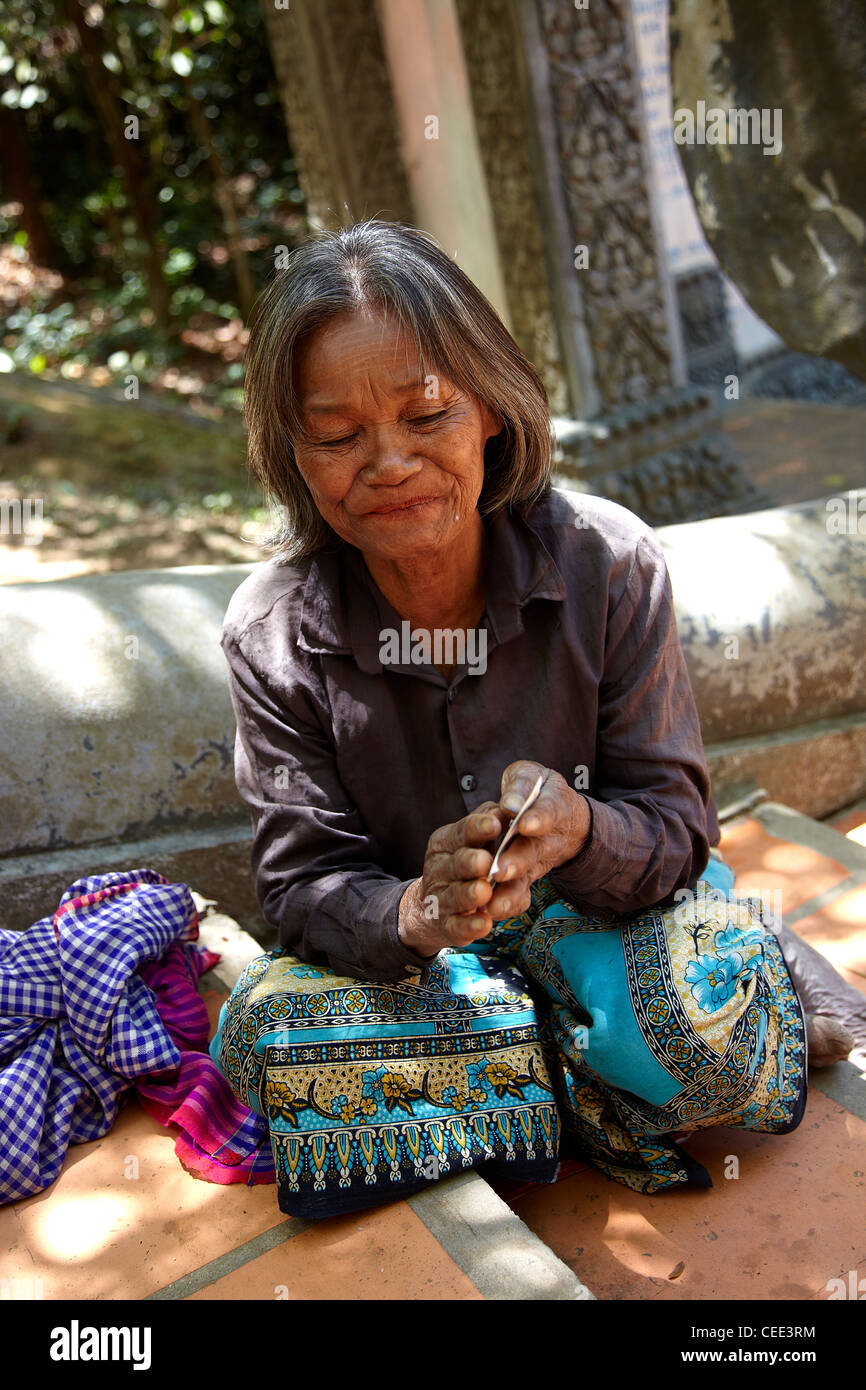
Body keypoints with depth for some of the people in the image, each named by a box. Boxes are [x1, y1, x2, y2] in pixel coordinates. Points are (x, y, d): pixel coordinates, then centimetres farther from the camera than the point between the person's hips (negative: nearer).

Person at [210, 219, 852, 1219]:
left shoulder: (609, 563, -16)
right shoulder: (272, 633, -14)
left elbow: (677, 825, -13)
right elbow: (302, 882, -13)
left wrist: (579, 831, -37)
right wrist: (411, 914, -36)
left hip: (595, 913, -1)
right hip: (401, 950, 2)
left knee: (709, 1014, -31)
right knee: (263, 1038, -26)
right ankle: (589, 1070, -10)